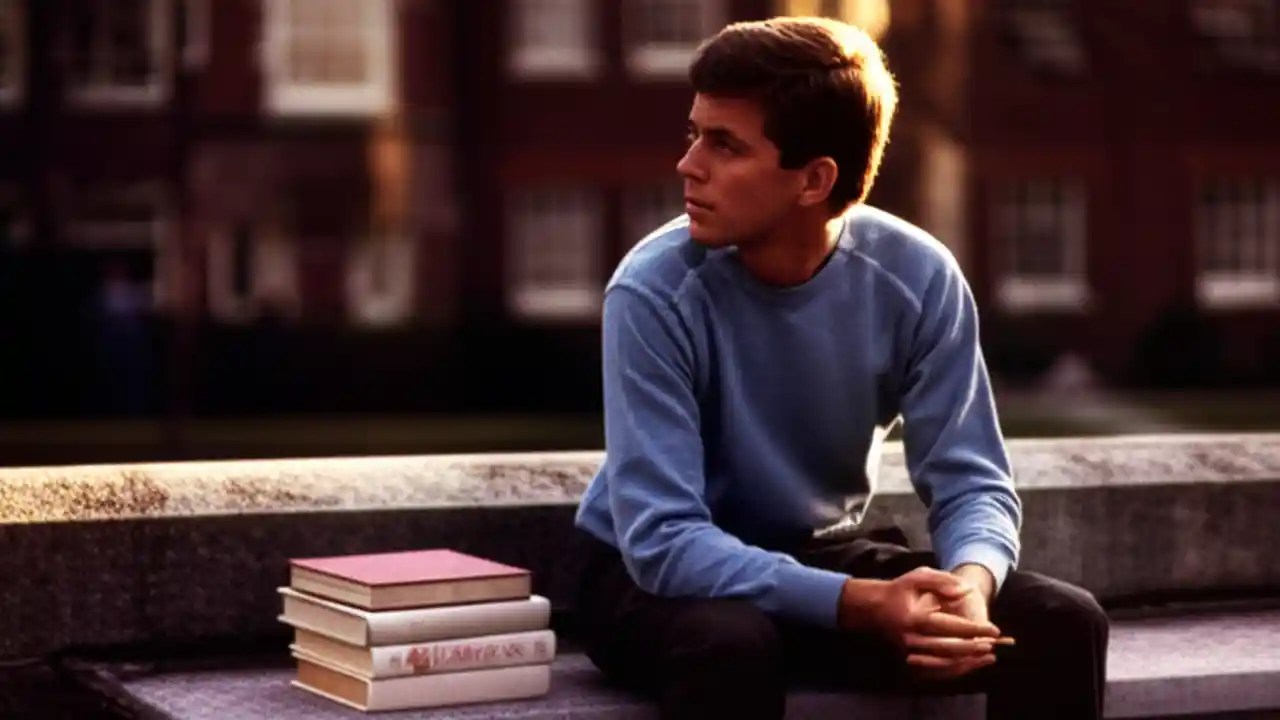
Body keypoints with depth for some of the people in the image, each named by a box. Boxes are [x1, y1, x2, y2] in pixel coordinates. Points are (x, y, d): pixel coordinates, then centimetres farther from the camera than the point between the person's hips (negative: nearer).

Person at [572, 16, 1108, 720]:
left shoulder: (917, 277, -15)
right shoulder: (654, 293, -25)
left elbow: (972, 481, -10)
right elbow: (663, 538, -29)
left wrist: (971, 580, -35)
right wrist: (862, 605, -41)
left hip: (821, 555, 4)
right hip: (660, 574, -3)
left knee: (1063, 623, -16)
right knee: (733, 643, -38)